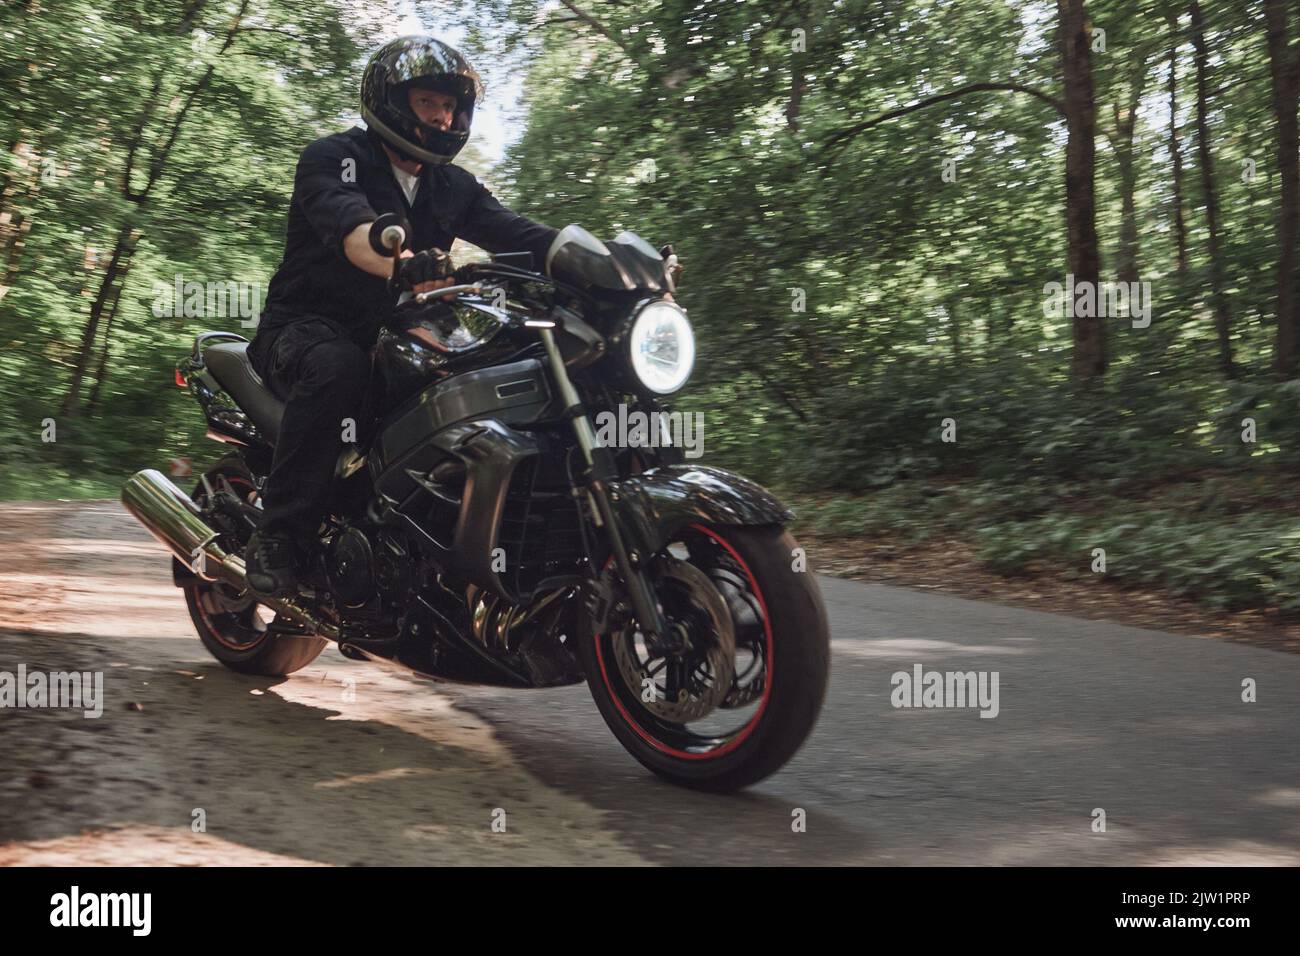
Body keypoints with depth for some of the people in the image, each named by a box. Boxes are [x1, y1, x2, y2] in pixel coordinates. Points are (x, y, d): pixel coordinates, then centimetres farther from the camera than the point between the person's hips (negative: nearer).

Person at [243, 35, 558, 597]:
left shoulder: (452, 188, 12)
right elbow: (351, 227, -30)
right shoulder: (333, 158, -8)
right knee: (337, 368, -39)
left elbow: (518, 234, -3)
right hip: (307, 329, -5)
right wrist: (409, 265, -54)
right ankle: (278, 537, -31)